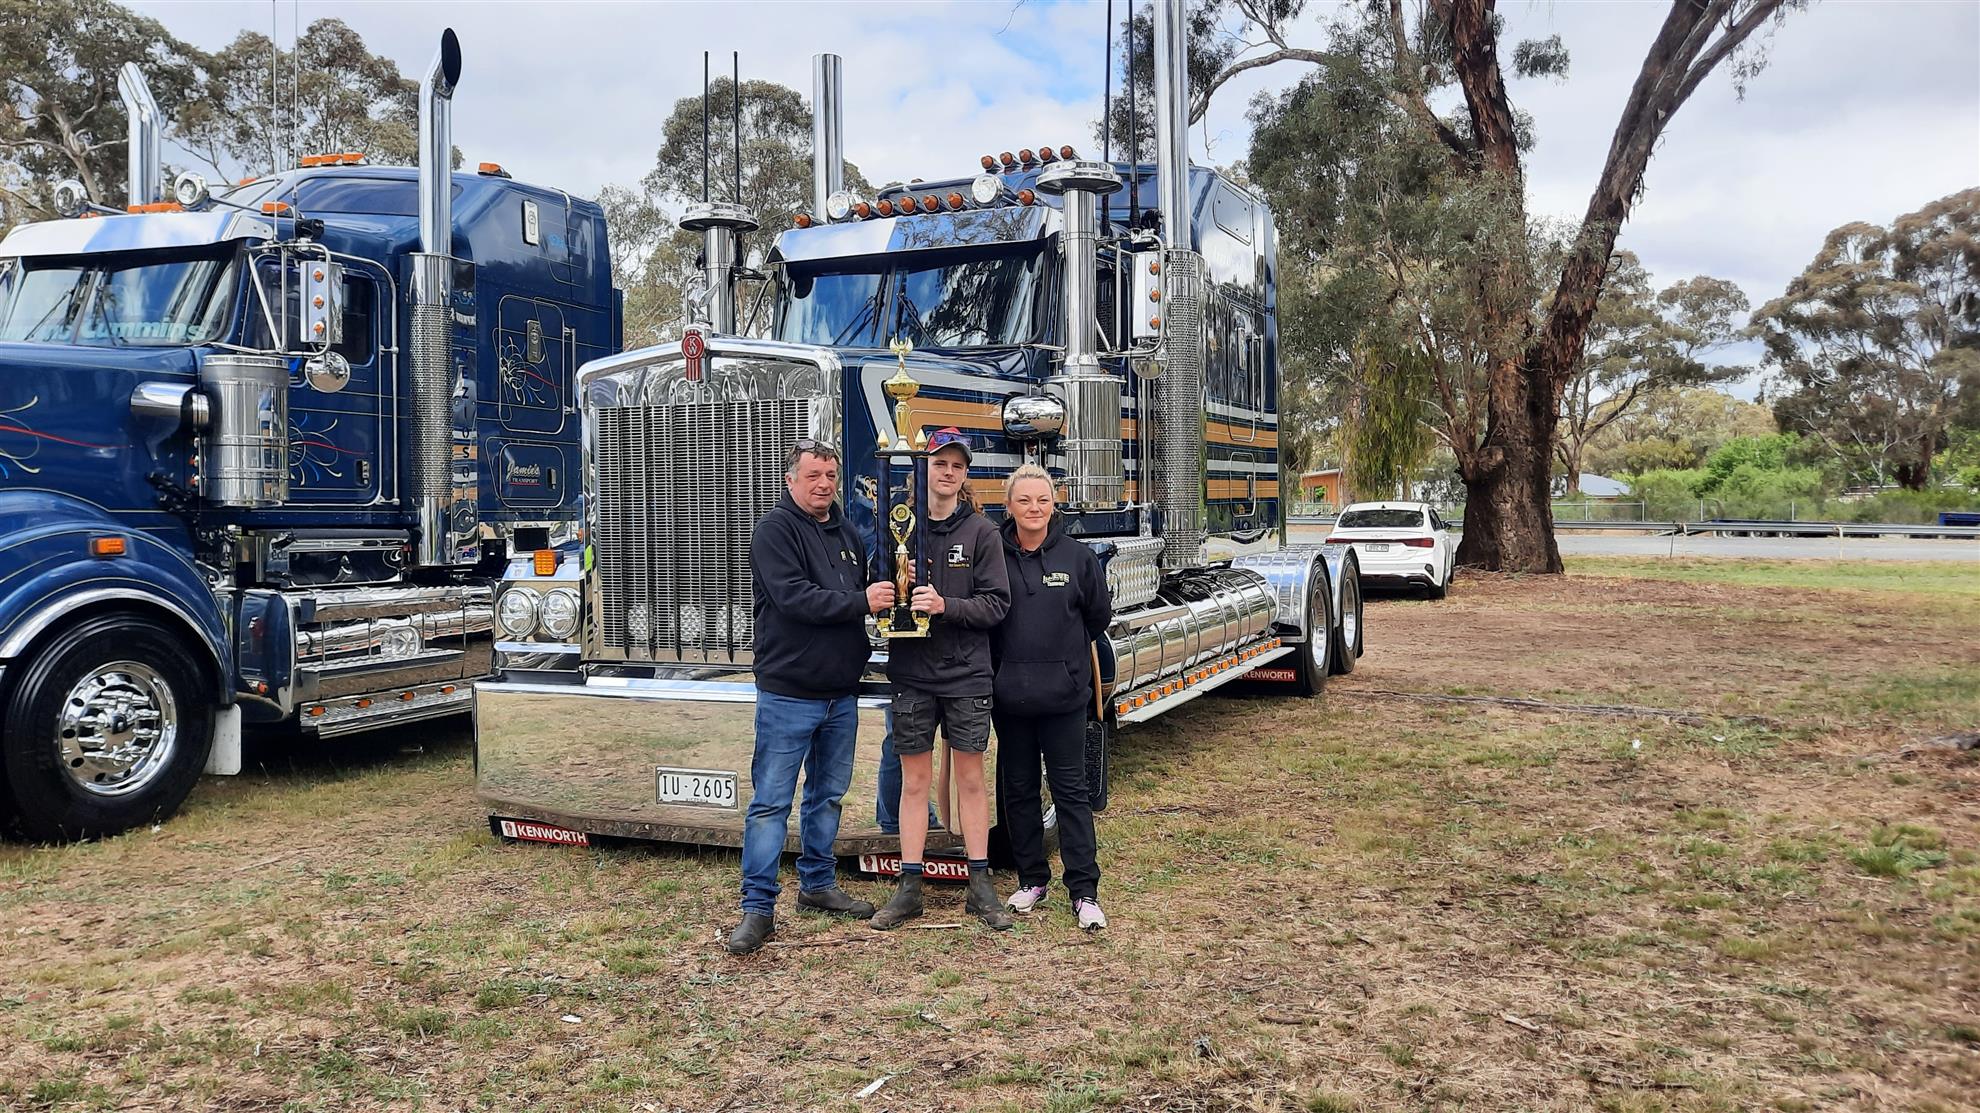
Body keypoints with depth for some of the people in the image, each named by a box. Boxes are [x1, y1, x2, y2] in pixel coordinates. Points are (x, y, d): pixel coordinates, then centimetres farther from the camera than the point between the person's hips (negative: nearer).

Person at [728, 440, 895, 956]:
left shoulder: (848, 534, 13)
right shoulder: (775, 530, -9)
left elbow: (866, 597, 21)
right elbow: (793, 598, -21)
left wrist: (891, 591, -1)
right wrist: (861, 602, -19)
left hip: (841, 693, 7)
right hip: (788, 694, -7)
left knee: (828, 795, 17)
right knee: (771, 802, -3)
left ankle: (818, 884, 30)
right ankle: (757, 908, 2)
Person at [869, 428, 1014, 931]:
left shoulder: (982, 533, -1)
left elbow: (996, 604, -6)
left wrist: (946, 606, -19)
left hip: (966, 675, -1)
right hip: (912, 675, 1)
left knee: (970, 778, 8)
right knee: (914, 781, 8)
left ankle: (980, 887, 17)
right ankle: (909, 887, 16)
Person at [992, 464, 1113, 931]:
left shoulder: (1078, 557, -2)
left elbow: (1098, 615, 9)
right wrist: (1010, 658, 4)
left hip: (1064, 695, -2)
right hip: (1009, 695, 2)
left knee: (1071, 790, 2)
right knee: (1018, 790, 11)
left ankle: (1084, 891, 6)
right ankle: (1031, 880, 25)